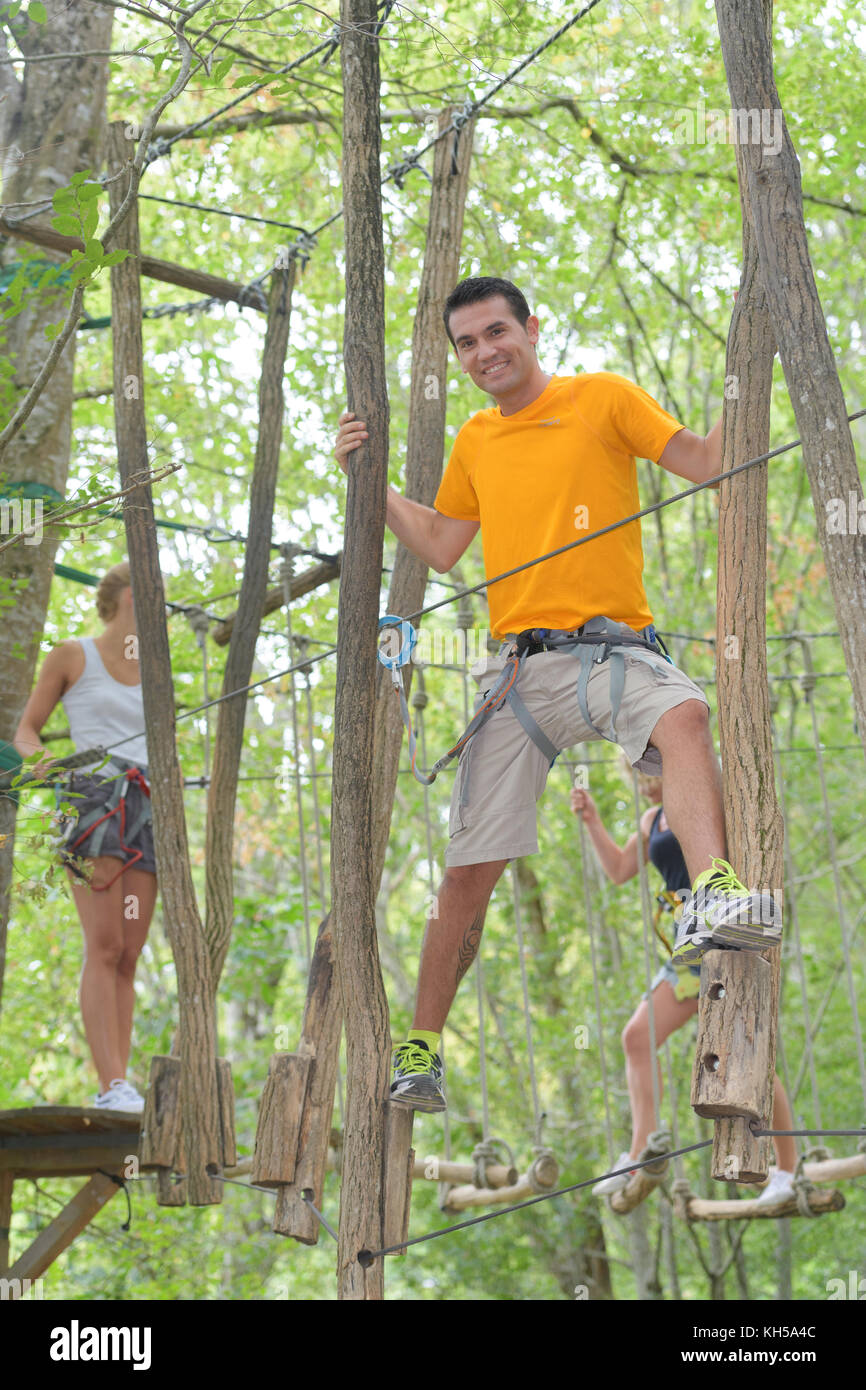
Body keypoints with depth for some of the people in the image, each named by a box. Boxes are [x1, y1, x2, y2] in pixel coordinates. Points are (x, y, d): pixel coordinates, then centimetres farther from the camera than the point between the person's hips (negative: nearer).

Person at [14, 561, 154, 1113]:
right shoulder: (72, 655, 10)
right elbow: (27, 729, 10)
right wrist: (39, 758, -12)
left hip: (145, 806, 5)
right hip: (93, 797, -5)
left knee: (129, 955, -1)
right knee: (104, 948, -17)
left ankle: (120, 1088, -3)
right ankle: (113, 1086, -25)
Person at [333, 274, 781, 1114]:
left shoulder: (603, 398, 7)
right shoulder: (475, 441, 20)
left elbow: (704, 462, 2)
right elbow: (440, 547, 26)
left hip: (611, 650, -4)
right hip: (518, 667, 4)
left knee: (683, 717, -40)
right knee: (469, 870, 1)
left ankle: (712, 899, -57)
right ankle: (420, 1048, 13)